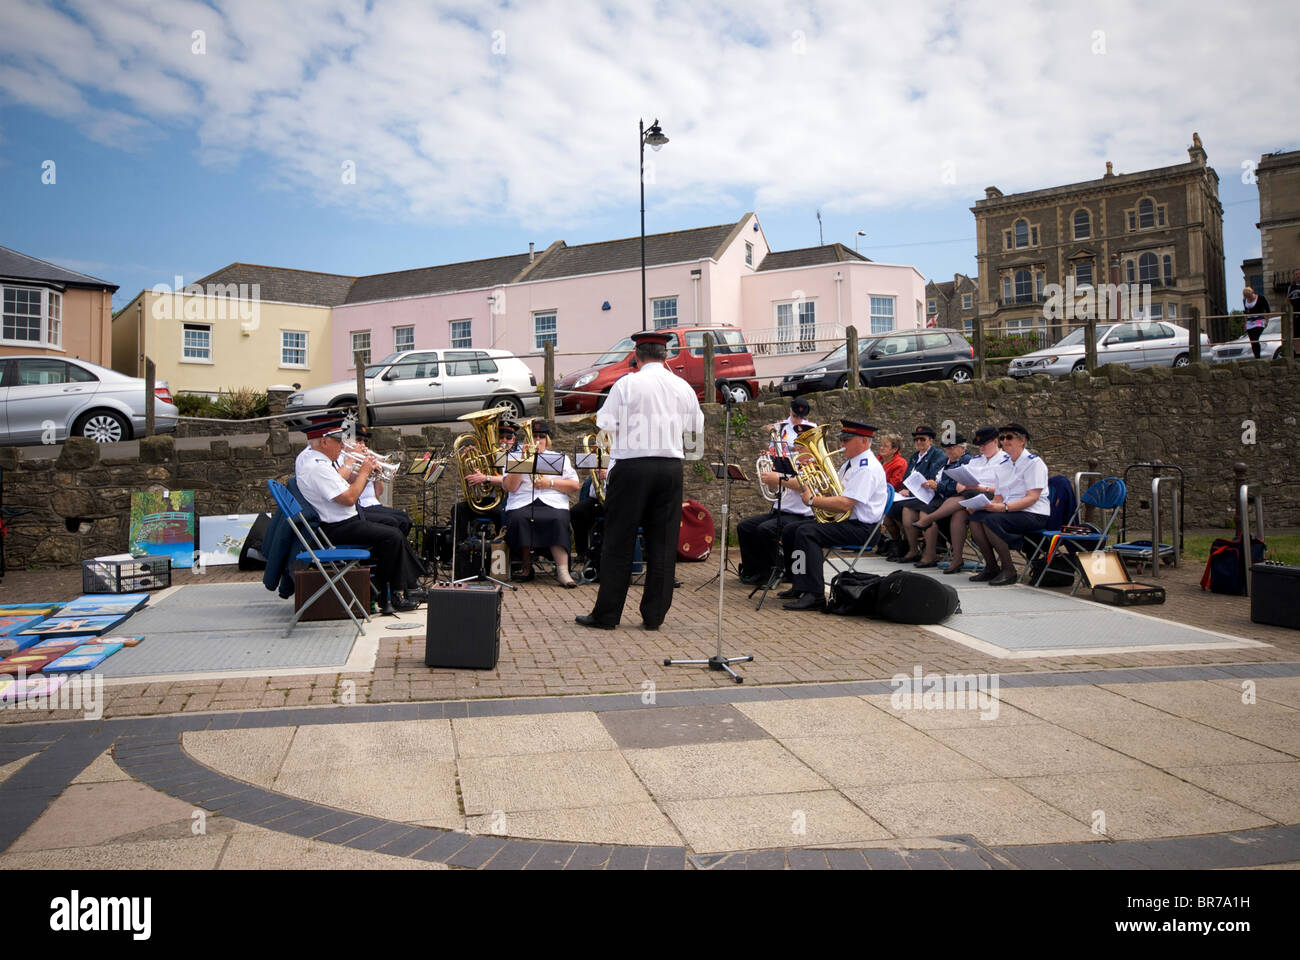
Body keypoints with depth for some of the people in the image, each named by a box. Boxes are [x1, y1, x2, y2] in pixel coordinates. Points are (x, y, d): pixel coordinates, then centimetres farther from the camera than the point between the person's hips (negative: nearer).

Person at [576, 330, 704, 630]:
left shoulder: (627, 384, -6)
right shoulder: (683, 387, 6)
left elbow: (606, 423, -5)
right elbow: (697, 426, 17)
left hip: (633, 466, -3)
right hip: (671, 468, 3)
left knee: (619, 541, 3)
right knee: (663, 544, 7)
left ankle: (606, 614, 8)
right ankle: (654, 615, 11)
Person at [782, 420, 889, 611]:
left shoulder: (867, 468, -17)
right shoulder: (850, 463, 18)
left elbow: (845, 504, -26)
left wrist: (812, 500, -18)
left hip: (861, 528, -11)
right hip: (844, 521, 11)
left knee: (806, 532, -27)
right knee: (793, 529, 6)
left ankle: (814, 595, -30)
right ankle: (799, 586, 12)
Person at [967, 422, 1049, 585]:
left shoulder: (1033, 462, -7)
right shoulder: (1001, 464, 15)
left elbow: (1032, 497, -16)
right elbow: (998, 498, 14)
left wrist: (1004, 507, -28)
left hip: (1034, 514, -7)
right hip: (1010, 511, 7)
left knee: (990, 520, -30)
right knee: (975, 518, -19)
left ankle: (1008, 570, -18)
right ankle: (991, 567, -7)